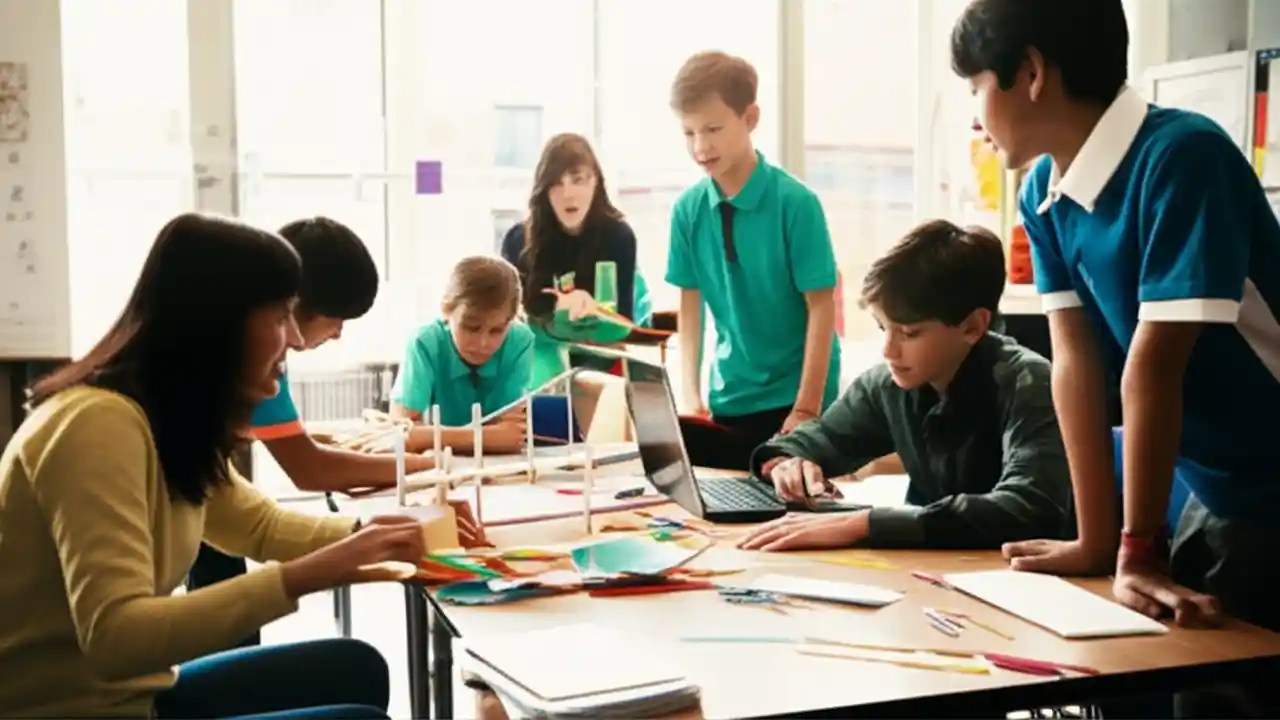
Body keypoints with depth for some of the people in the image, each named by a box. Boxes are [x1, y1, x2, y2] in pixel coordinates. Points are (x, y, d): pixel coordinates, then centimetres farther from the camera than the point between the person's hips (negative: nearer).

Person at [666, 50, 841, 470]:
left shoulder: (795, 202, -14)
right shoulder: (688, 209, -2)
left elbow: (821, 307, -12)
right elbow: (690, 302, 5)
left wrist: (807, 408, -14)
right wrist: (691, 395, -1)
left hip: (793, 396, -4)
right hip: (728, 398, 4)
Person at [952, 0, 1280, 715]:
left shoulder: (1181, 156, -25)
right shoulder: (1044, 193, -1)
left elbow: (1153, 366, -25)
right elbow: (1077, 362, -4)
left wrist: (1139, 551, -21)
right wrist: (1097, 541, -6)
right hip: (1210, 490, 7)